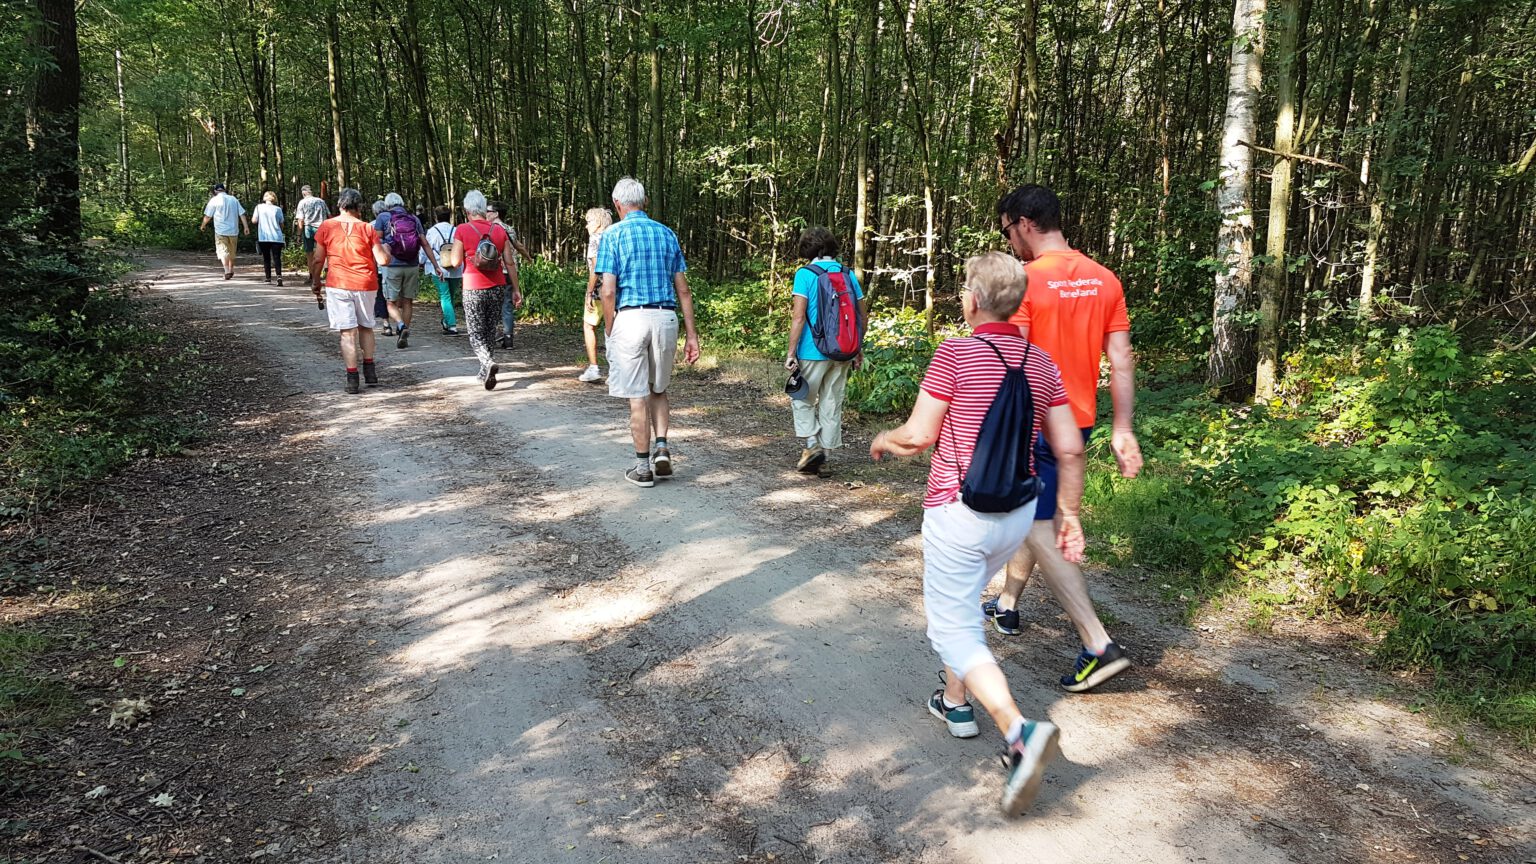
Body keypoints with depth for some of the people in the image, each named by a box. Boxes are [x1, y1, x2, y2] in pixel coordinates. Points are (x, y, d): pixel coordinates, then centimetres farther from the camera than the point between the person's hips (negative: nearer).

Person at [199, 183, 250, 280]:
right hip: (233, 230, 4)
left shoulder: (214, 200, -3)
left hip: (221, 231, -4)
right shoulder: (234, 199, 8)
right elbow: (242, 214, 1)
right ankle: (231, 270, 28)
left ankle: (227, 271, -22)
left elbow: (207, 216, -1)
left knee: (223, 251, -6)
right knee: (232, 252, 17)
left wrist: (203, 226, 15)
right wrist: (246, 227, 0)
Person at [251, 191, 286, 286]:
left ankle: (268, 278, 7)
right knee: (277, 257, -1)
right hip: (277, 237, 0)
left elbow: (254, 220, 1)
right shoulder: (278, 209, 4)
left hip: (263, 237, 0)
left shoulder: (259, 207, 3)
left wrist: (261, 220, 19)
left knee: (266, 258, 10)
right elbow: (281, 224, 7)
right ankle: (279, 275, -22)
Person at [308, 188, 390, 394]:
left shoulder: (326, 226, -1)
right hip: (365, 285, 1)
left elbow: (318, 259, 1)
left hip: (338, 285, -1)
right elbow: (383, 260, -6)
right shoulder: (367, 228, -3)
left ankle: (352, 378, -2)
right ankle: (369, 371, 19)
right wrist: (386, 249, 16)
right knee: (366, 327, 20)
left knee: (348, 332, 0)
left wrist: (315, 281, 16)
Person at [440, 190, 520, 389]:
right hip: (496, 288, 3)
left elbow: (456, 261, -10)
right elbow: (510, 263, 2)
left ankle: (488, 363, -23)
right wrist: (516, 289, 7)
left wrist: (450, 252, 12)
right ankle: (485, 372, 23)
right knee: (490, 330, 16)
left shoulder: (462, 230, -8)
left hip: (473, 290, -3)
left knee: (476, 335, 3)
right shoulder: (499, 230, 2)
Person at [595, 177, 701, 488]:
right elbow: (683, 290, 8)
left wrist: (609, 333, 3)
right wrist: (692, 334, 10)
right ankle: (662, 447, 6)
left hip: (630, 317, -3)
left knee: (638, 396, 4)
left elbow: (608, 291, -8)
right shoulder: (667, 234, 11)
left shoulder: (612, 235, -1)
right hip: (666, 318, 4)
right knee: (659, 390, 21)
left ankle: (643, 467, 11)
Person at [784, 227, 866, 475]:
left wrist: (791, 352, -10)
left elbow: (798, 316, -14)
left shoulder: (805, 274, -8)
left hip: (814, 351, -4)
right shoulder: (848, 275, 7)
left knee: (802, 399, 12)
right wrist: (858, 350, 17)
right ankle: (823, 453, 17)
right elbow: (862, 314, 9)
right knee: (832, 403, 12)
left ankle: (812, 445, -2)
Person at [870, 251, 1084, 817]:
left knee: (953, 627, -1)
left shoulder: (955, 355, -14)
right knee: (960, 602, 28)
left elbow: (918, 435, -11)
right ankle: (957, 703, 38)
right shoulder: (1041, 364, 3)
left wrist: (883, 441, 10)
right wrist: (1069, 515, 12)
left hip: (959, 511, -7)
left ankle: (1020, 733, -18)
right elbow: (1070, 450, 3)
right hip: (1018, 512, 7)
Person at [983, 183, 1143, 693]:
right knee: (1031, 512, 23)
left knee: (1039, 532, -3)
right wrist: (1122, 430, 8)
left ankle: (1099, 646, -7)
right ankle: (1006, 606, 39)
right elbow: (1122, 362, 4)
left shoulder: (1024, 279, -16)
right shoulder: (1104, 279, 5)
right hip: (1079, 422, 8)